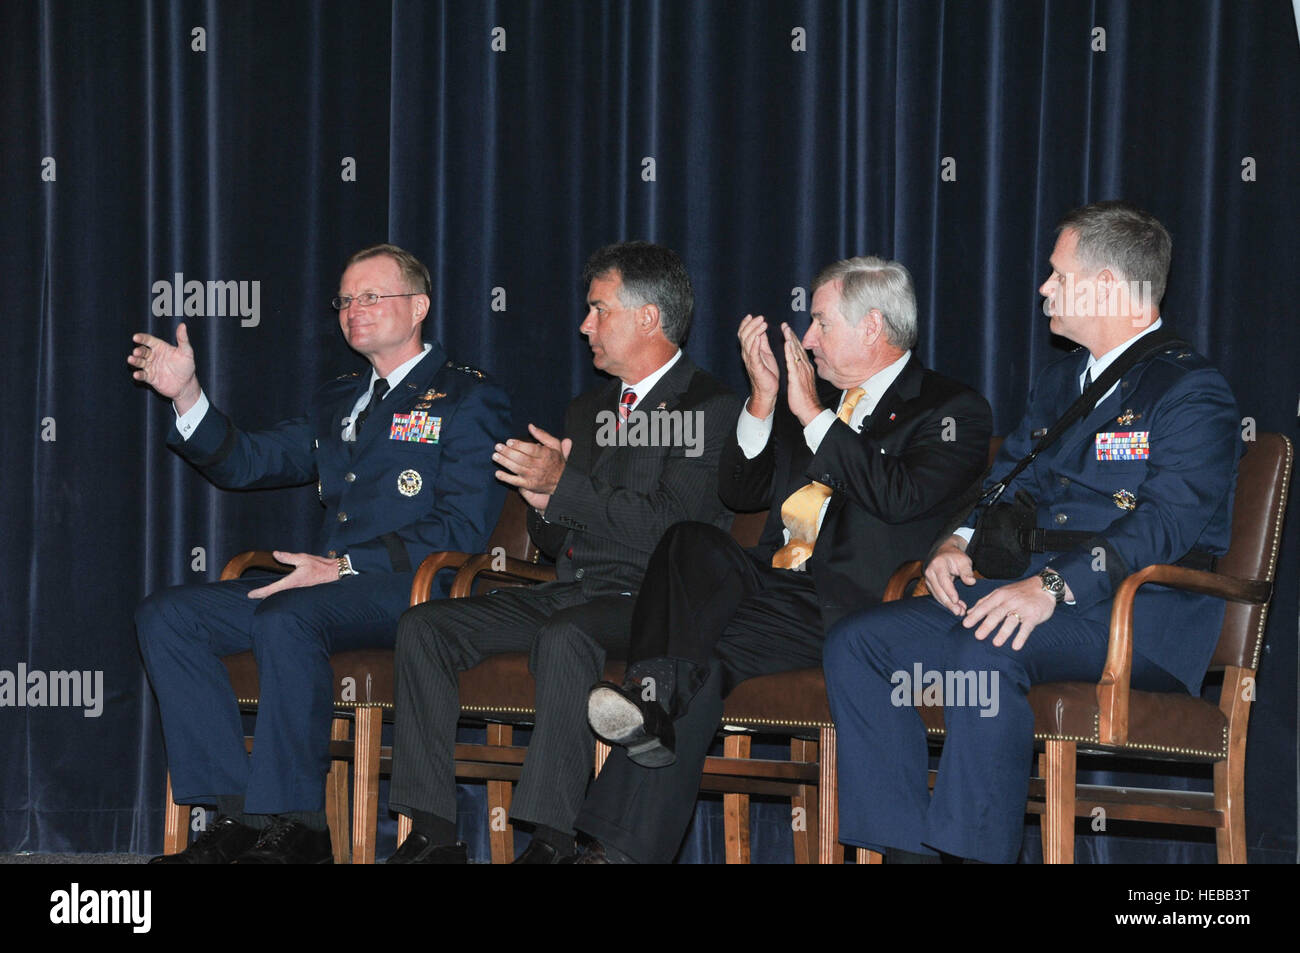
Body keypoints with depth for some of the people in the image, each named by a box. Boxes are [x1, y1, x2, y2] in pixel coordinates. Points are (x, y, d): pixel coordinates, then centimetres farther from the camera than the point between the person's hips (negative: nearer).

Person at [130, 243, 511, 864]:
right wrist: (185, 394, 3)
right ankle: (239, 814, -16)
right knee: (166, 616, -9)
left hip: (413, 590, -8)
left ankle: (294, 827, -28)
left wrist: (343, 566, -17)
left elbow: (464, 530, -10)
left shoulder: (468, 400, 1)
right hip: (329, 584, 8)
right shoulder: (336, 403, 26)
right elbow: (242, 461, 21)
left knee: (285, 620, -37)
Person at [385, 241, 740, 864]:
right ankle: (432, 833, -16)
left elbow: (669, 526, -17)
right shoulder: (588, 410, 22)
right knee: (424, 627, -11)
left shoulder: (710, 408, -4)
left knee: (565, 639, -39)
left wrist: (565, 485, -15)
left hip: (648, 602, -8)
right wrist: (544, 503, 1)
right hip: (567, 593, 8)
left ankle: (550, 840, -36)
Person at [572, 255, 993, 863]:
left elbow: (901, 498, -14)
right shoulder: (816, 400, 26)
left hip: (849, 605, -6)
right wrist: (763, 398, 5)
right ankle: (656, 697, -44)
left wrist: (814, 417, -7)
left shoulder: (953, 412, 5)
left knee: (712, 652, -29)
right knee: (692, 543, -26)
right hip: (770, 581, 6)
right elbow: (738, 492, 20)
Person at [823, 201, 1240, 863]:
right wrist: (959, 541, -1)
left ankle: (978, 852, -34)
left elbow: (1165, 523, -18)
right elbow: (1007, 480, 22)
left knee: (988, 652, -37)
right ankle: (905, 848, -15)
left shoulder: (1191, 391, -5)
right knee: (857, 642, -10)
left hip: (1144, 620, -8)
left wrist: (1053, 587, -31)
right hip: (1036, 598, 8)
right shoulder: (1060, 381, 24)